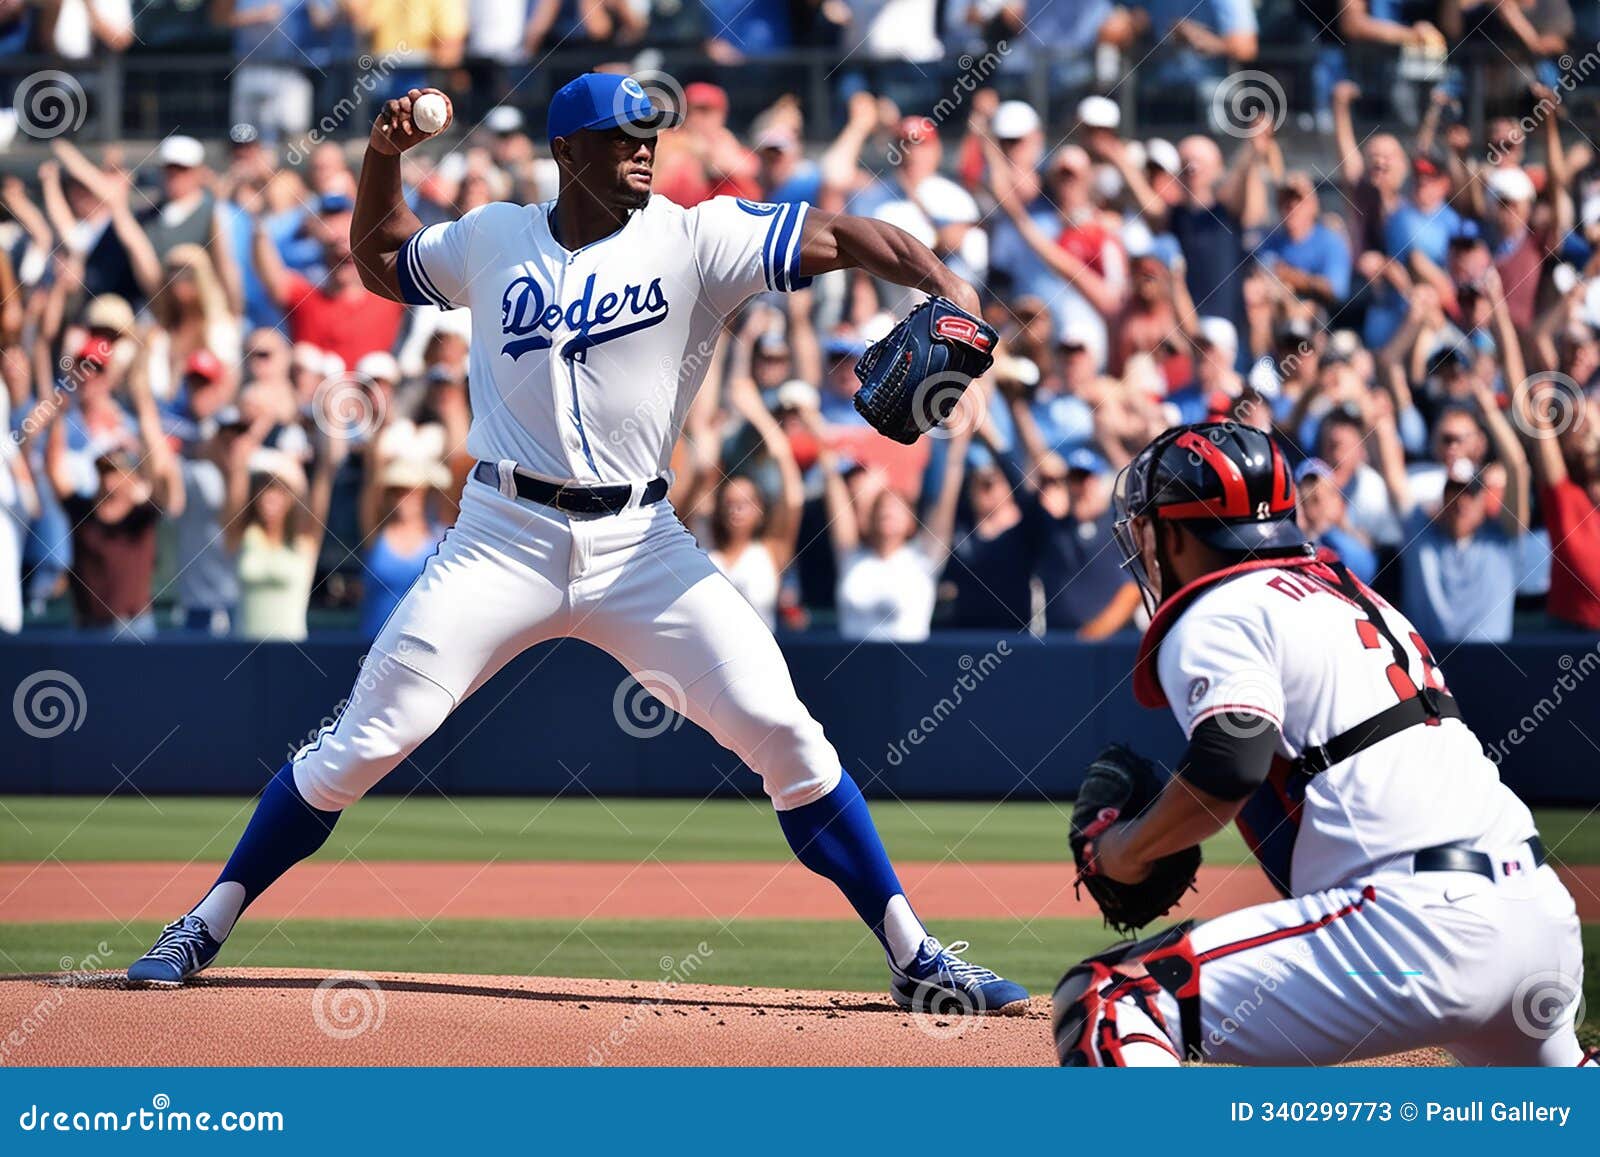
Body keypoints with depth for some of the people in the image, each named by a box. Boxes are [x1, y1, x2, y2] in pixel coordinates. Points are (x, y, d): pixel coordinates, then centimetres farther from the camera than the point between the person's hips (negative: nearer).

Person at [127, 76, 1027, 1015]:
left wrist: (947, 287, -26)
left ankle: (914, 955, -2)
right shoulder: (493, 240, 8)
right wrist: (384, 156, 9)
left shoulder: (692, 238, 0)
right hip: (505, 539, 1)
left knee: (782, 731, -10)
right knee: (364, 743, -5)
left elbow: (838, 237, -9)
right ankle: (206, 927, 8)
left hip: (640, 544, 0)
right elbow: (381, 261, 26)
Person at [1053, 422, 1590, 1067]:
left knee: (1104, 1001, -10)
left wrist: (1127, 848, 0)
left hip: (1417, 920, -9)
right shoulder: (1357, 599, 26)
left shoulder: (1215, 615, -1)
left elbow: (1228, 772, -17)